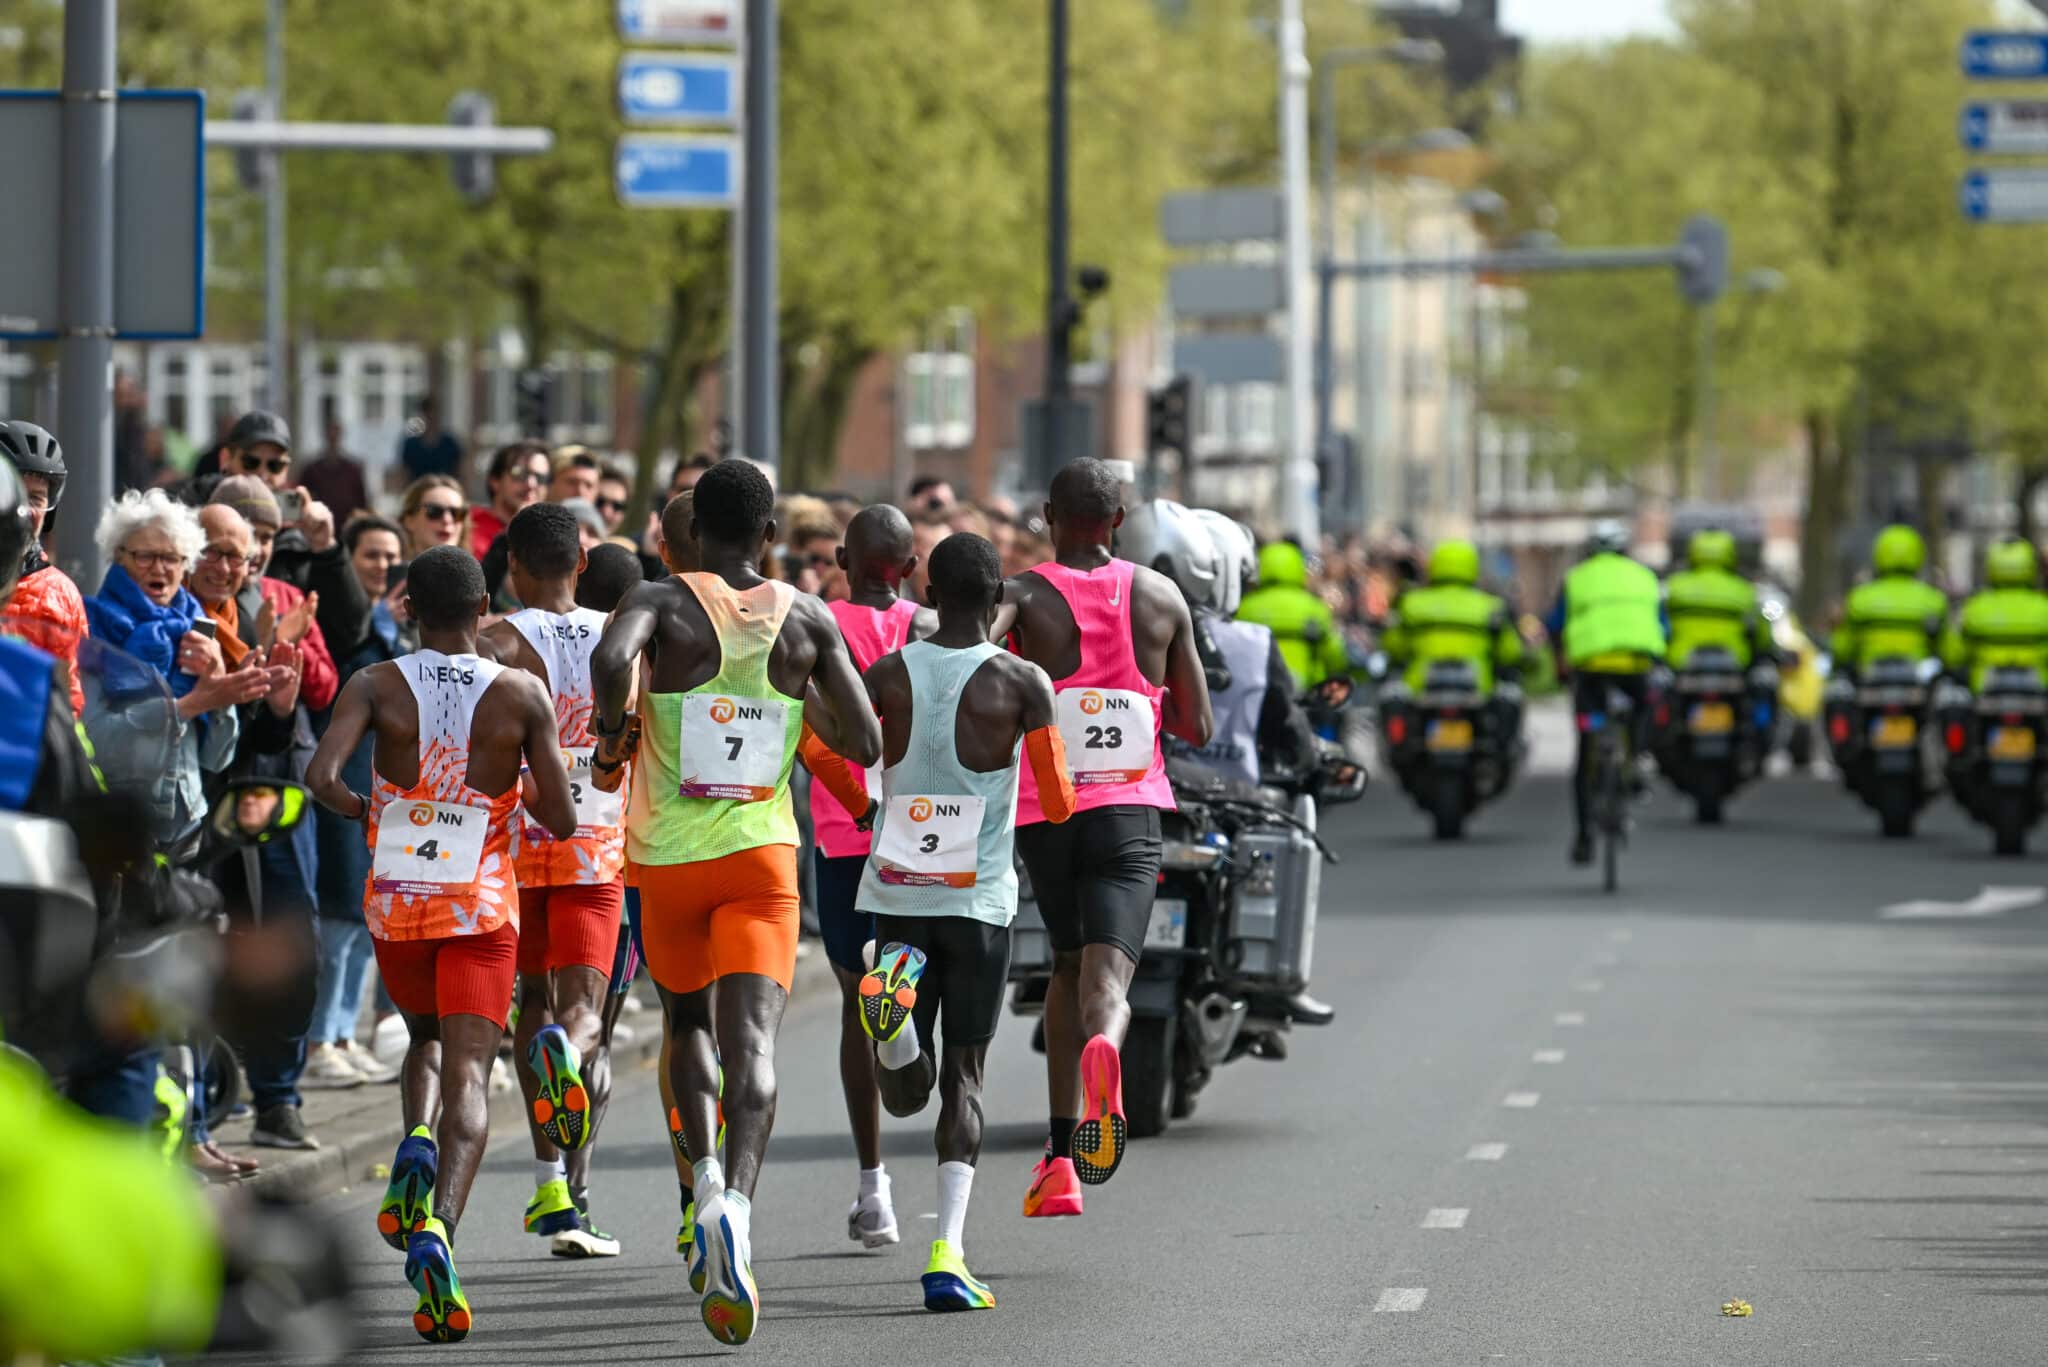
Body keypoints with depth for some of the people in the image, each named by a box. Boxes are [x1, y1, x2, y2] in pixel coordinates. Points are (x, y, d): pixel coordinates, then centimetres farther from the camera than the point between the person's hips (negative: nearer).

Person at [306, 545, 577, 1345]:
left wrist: (361, 809, 3)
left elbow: (320, 777, -18)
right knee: (468, 1078, -7)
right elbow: (561, 821, -4)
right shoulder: (522, 696, -4)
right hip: (483, 907, -2)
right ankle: (437, 1226, -30)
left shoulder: (376, 687, -4)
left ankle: (416, 1145, -3)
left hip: (395, 905, 2)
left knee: (426, 1040, 28)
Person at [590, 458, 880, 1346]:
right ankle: (736, 1201, -35)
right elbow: (865, 745, 3)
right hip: (764, 854, 0)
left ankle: (706, 1180, 8)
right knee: (752, 1042, -11)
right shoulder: (808, 623, 3)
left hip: (670, 856, 0)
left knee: (688, 1022, 25)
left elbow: (610, 657, -27)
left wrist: (610, 738, -9)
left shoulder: (660, 605, -4)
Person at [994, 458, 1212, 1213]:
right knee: (1107, 976, -12)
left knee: (1068, 966, 21)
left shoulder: (1023, 594, 0)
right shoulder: (1161, 597, 7)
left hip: (1043, 814, 1)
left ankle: (1060, 1155, 17)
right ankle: (1104, 1048, -51)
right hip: (1129, 811, -1)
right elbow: (1198, 726, 10)